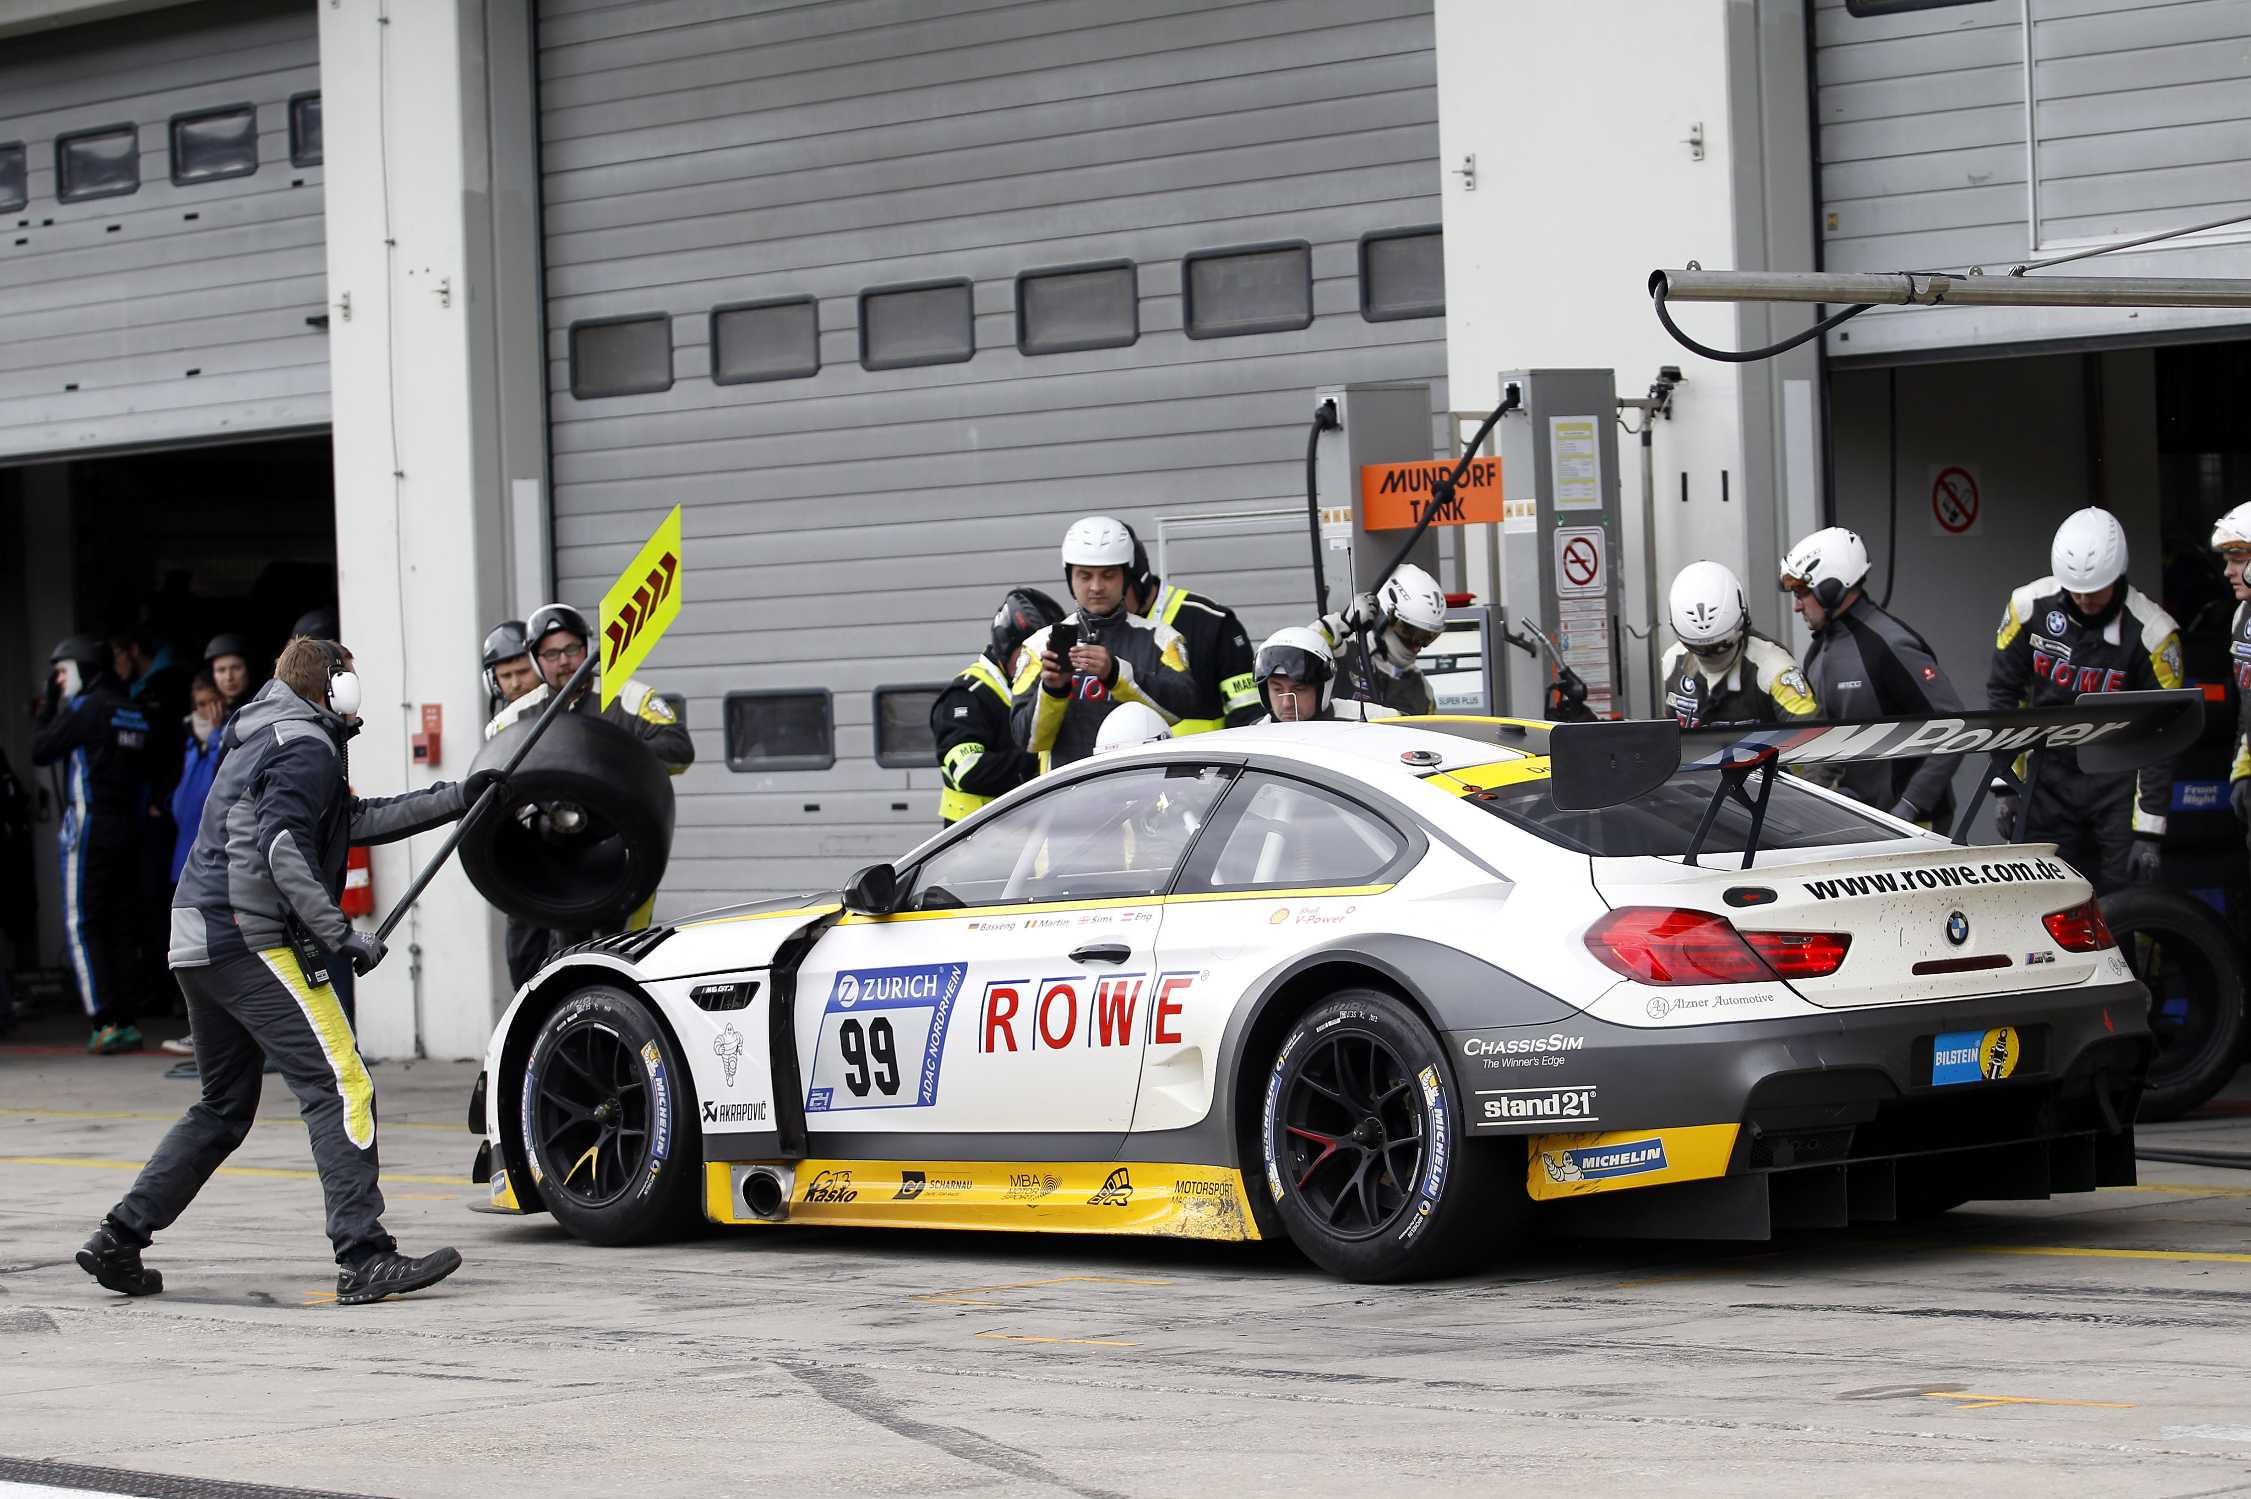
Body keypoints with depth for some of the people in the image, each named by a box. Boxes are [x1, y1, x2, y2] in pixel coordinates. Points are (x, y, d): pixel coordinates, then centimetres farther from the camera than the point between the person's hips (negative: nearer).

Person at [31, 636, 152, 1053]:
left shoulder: (87, 708, -11)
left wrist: (50, 705, 5)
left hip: (90, 830, -7)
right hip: (129, 830, 7)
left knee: (82, 926, -3)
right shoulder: (135, 712, 11)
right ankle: (129, 1021, 8)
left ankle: (106, 1022, -12)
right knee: (121, 926, 11)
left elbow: (40, 750, -5)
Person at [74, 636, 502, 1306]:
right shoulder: (307, 747, -8)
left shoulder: (264, 741, 24)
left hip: (198, 941, 10)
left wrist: (457, 797, 27)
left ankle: (118, 1241, 15)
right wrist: (341, 934, -22)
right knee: (341, 1087, -12)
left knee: (224, 1106, 19)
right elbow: (282, 848, -21)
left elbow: (355, 819, 27)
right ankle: (365, 1259, -19)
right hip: (253, 942, -10)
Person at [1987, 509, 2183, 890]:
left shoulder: (2151, 632, -16)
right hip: (2049, 776, 2)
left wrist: (2149, 832, -13)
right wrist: (2004, 787, 2)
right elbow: (2003, 694, 4)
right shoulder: (2029, 607, -9)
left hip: (2118, 782, -2)